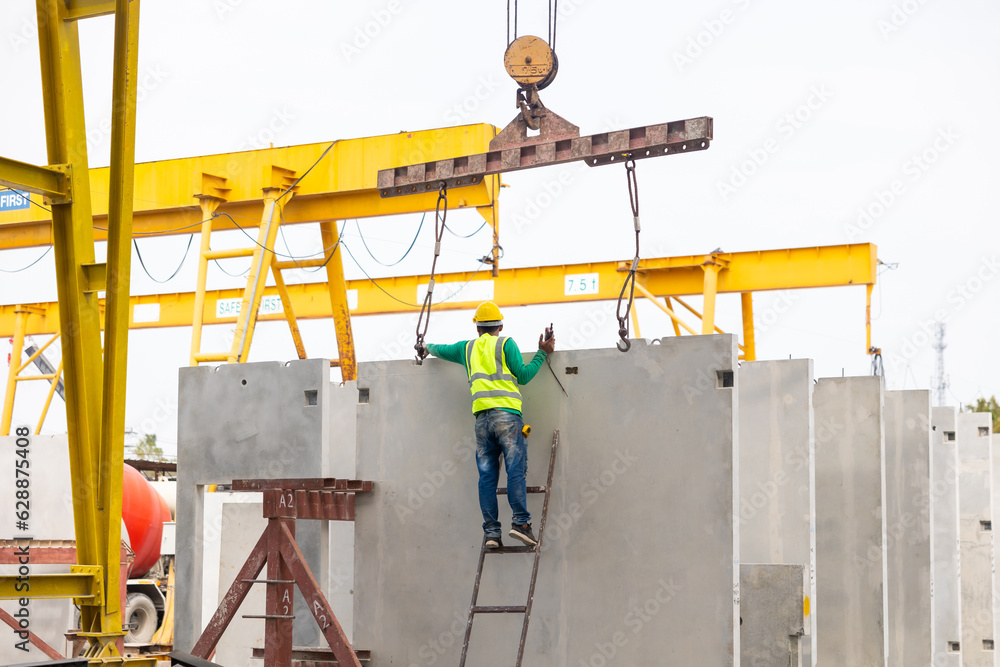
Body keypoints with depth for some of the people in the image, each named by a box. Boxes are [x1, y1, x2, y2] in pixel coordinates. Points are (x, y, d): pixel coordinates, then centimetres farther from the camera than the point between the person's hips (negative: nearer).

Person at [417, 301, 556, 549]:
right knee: (516, 470, -10)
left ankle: (491, 531, -4)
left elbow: (441, 350, 39)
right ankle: (521, 522, -22)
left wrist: (427, 347, 61)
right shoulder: (505, 344, 7)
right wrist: (542, 354, 11)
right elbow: (523, 375, 2)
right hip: (507, 415, -4)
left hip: (482, 419, 4)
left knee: (487, 476, 2)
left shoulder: (468, 348, 20)